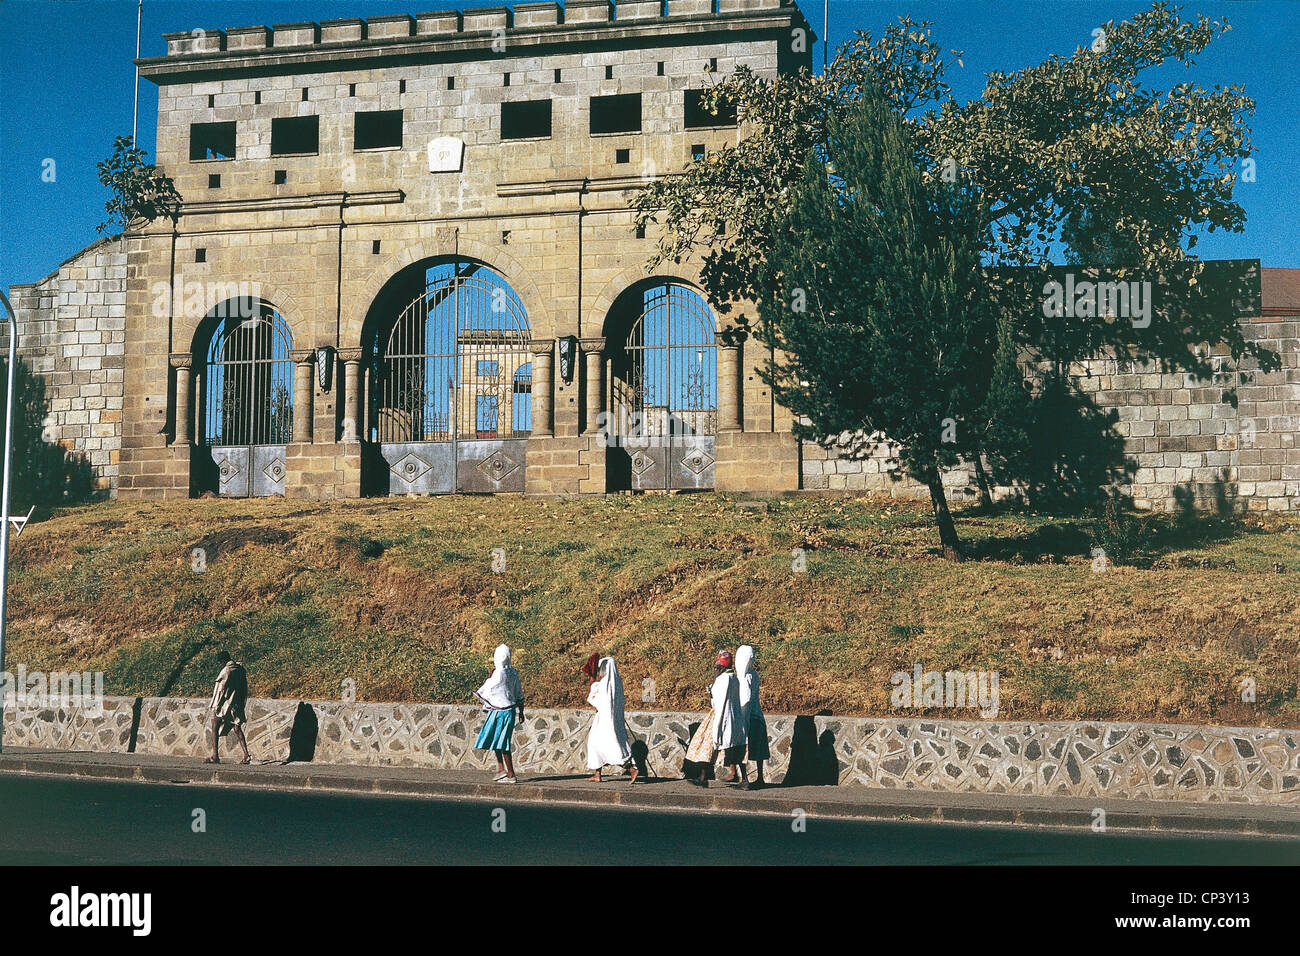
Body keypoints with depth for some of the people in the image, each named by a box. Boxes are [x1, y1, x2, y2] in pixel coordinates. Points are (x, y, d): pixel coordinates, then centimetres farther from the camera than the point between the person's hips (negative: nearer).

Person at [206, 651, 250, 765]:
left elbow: (219, 690, -13)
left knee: (215, 728, 3)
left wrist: (214, 705, -8)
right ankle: (246, 755, 0)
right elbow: (245, 688, 13)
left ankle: (215, 756, -1)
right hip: (238, 705, 7)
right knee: (237, 729, 10)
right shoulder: (241, 669, 7)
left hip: (225, 704, -7)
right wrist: (242, 704, 19)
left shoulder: (226, 671, -16)